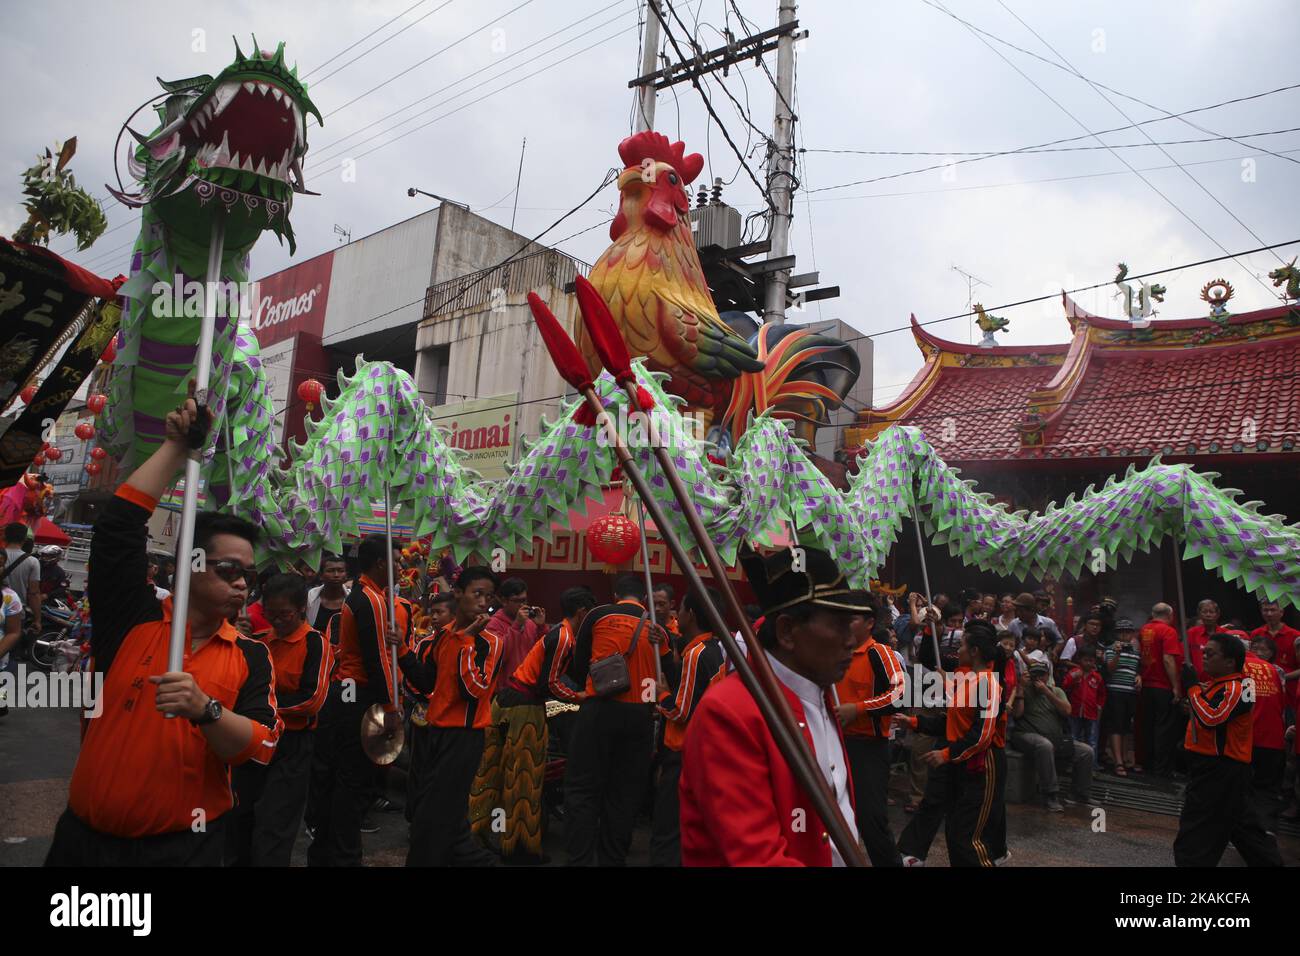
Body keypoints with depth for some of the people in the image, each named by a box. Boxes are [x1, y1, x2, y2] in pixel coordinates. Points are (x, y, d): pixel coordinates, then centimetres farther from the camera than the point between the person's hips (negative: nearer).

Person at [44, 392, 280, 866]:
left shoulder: (251, 657, -1)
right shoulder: (133, 619, -1)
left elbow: (262, 746, -10)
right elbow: (118, 524, -7)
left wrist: (206, 710, -27)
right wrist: (177, 447, -7)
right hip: (87, 837, 1)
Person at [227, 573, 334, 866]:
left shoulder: (316, 643, -10)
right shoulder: (263, 640, 10)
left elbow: (313, 699, -17)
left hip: (291, 746, -7)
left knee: (273, 830, -2)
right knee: (240, 818, 18)